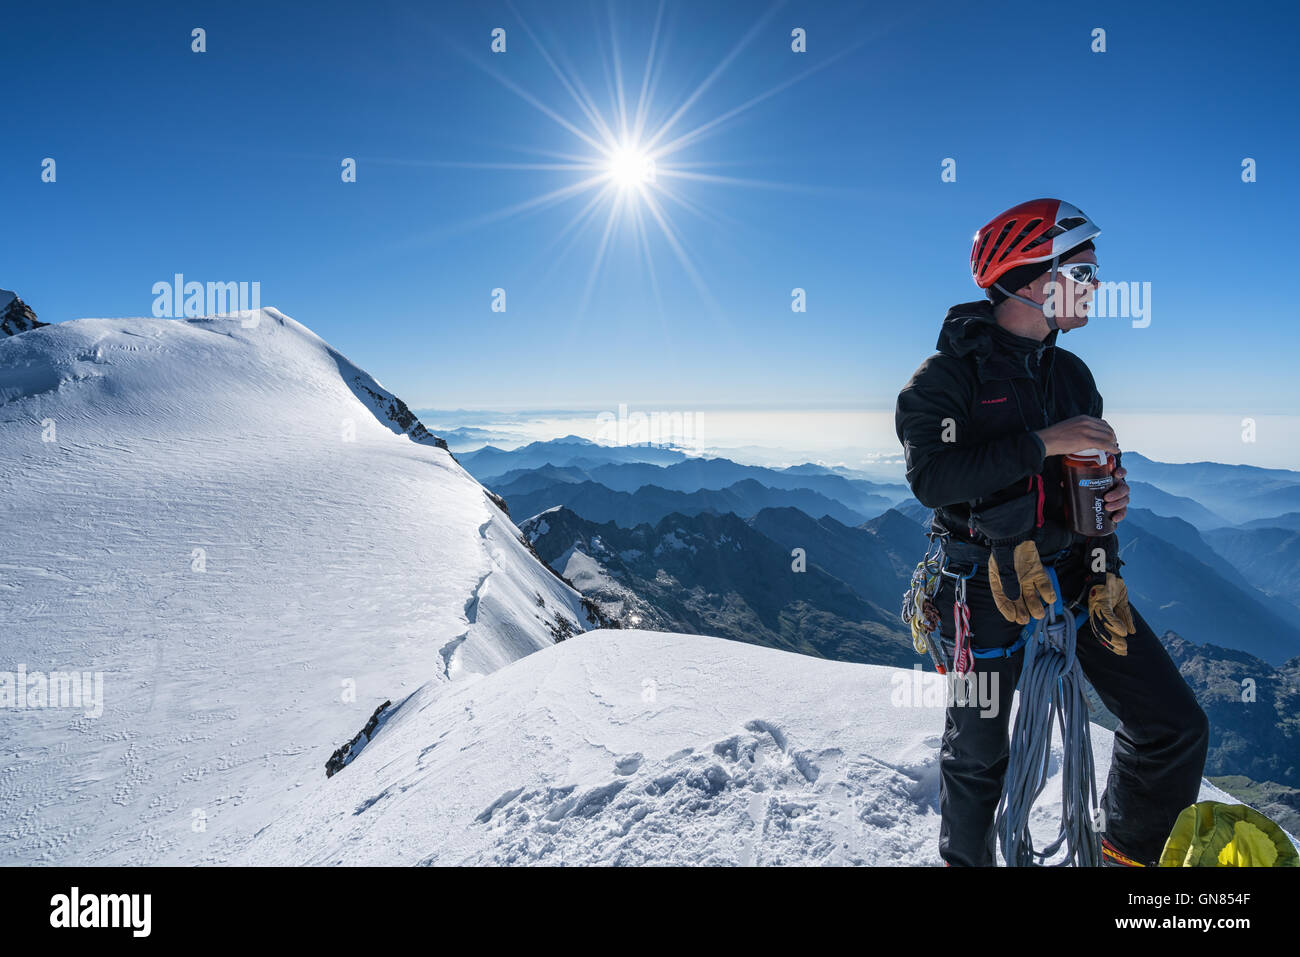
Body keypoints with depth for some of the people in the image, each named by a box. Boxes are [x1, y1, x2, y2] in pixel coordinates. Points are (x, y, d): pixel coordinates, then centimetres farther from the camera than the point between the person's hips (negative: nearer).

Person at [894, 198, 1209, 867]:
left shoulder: (1071, 373, 11)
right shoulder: (949, 374, -10)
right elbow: (931, 478, -24)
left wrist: (1110, 492, -1)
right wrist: (1040, 443, -25)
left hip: (1077, 570, 6)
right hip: (989, 580, -5)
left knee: (1176, 728, 1)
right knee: (977, 756, 8)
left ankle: (1128, 849, 28)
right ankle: (966, 859, 36)